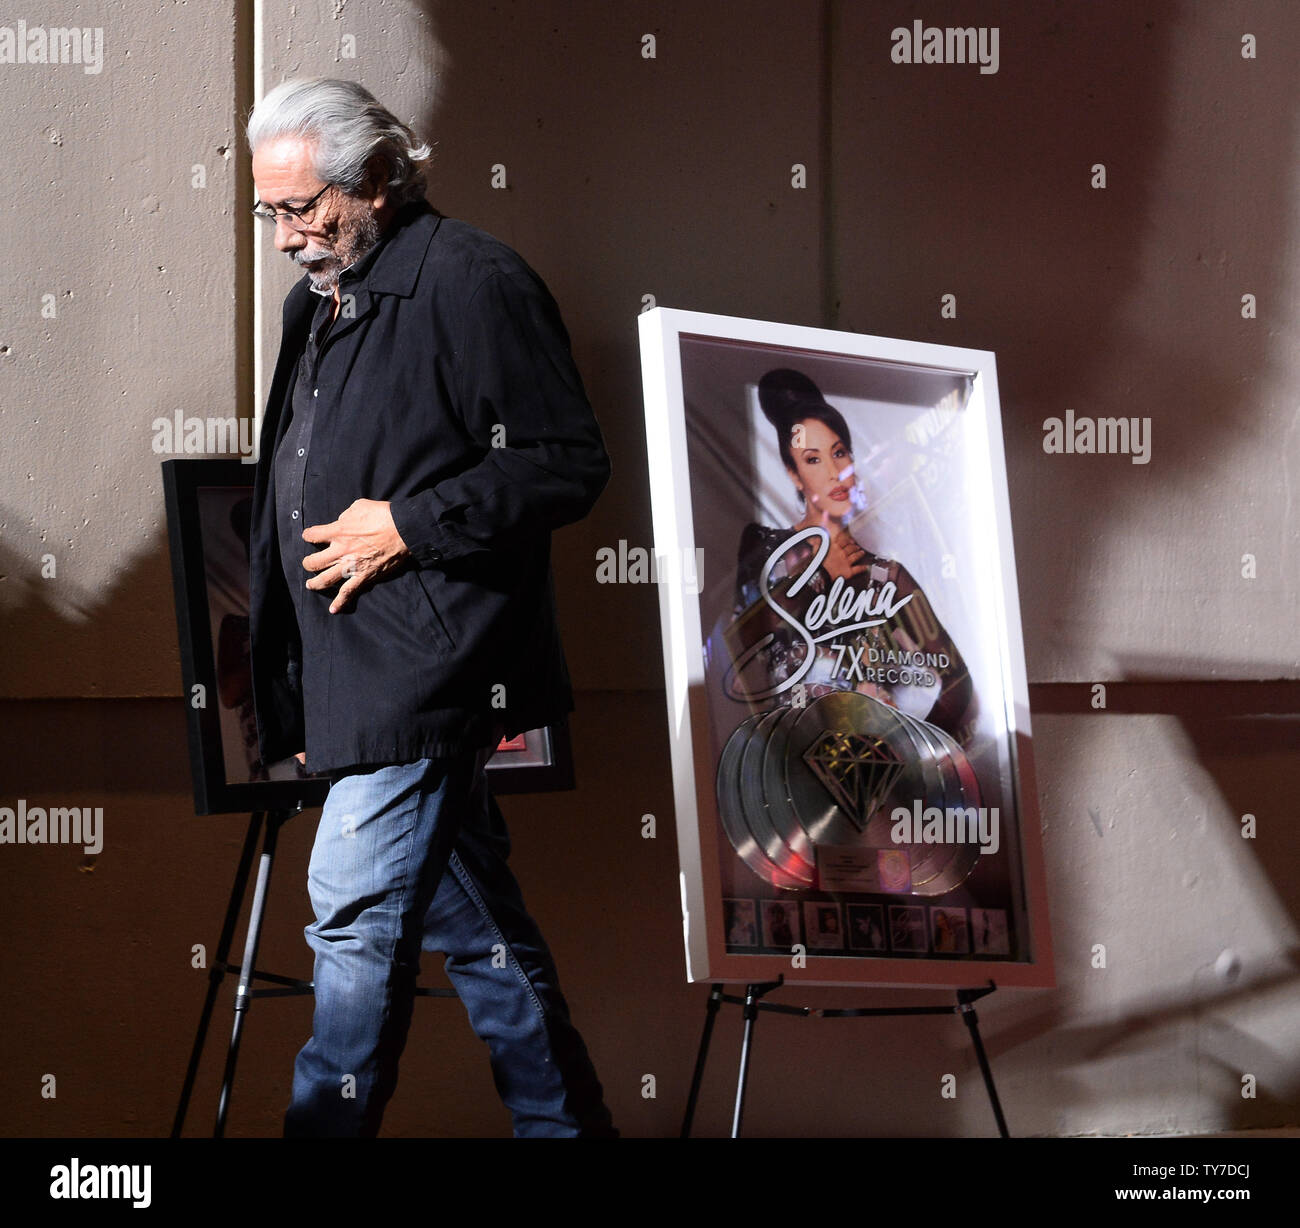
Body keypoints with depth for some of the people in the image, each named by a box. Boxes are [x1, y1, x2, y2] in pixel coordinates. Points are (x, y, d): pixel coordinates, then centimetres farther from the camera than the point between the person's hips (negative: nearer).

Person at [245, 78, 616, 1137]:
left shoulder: (470, 282, -8)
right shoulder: (318, 304, 19)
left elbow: (567, 464, -12)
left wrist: (408, 525, -16)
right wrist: (292, 697, 25)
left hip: (426, 672, -9)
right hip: (363, 681, 9)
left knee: (356, 909, -10)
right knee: (472, 924, 12)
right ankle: (564, 1121, 20)